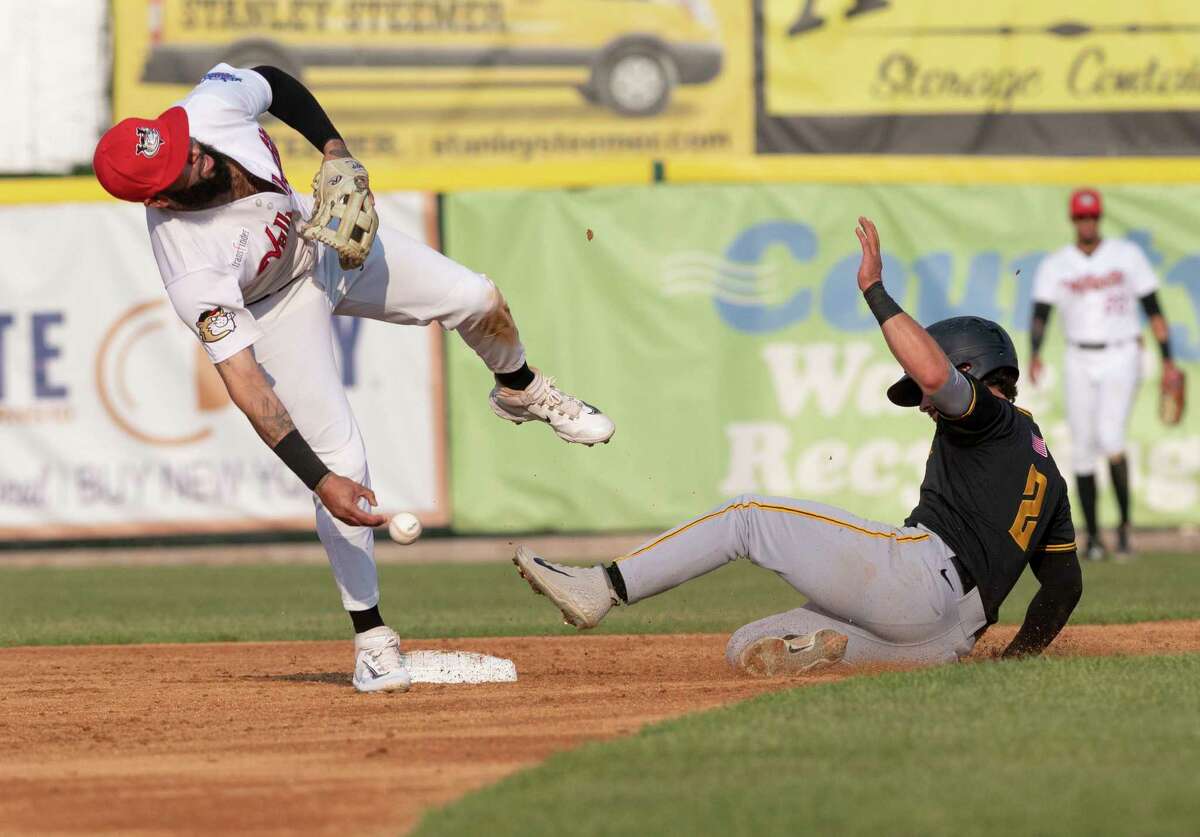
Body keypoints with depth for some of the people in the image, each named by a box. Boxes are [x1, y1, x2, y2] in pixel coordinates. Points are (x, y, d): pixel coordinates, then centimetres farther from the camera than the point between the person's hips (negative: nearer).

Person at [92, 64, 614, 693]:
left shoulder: (211, 106, -31)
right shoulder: (193, 273, -42)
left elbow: (275, 82, -6)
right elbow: (244, 383, -39)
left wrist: (334, 150, -18)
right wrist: (320, 482, -42)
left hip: (320, 234, 5)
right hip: (275, 306, -5)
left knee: (477, 301, -5)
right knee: (340, 460, -12)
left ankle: (520, 392, 31)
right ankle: (370, 638, 5)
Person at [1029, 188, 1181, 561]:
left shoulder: (1127, 255, 1)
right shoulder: (1055, 265, 3)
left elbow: (1153, 309, 3)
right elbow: (1040, 314, -7)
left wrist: (1167, 361, -2)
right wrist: (1035, 354, -25)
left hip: (1121, 358, -3)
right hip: (1080, 361, 3)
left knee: (1110, 436, -21)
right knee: (1083, 450, 2)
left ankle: (1125, 525, -11)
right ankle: (1092, 536, 13)